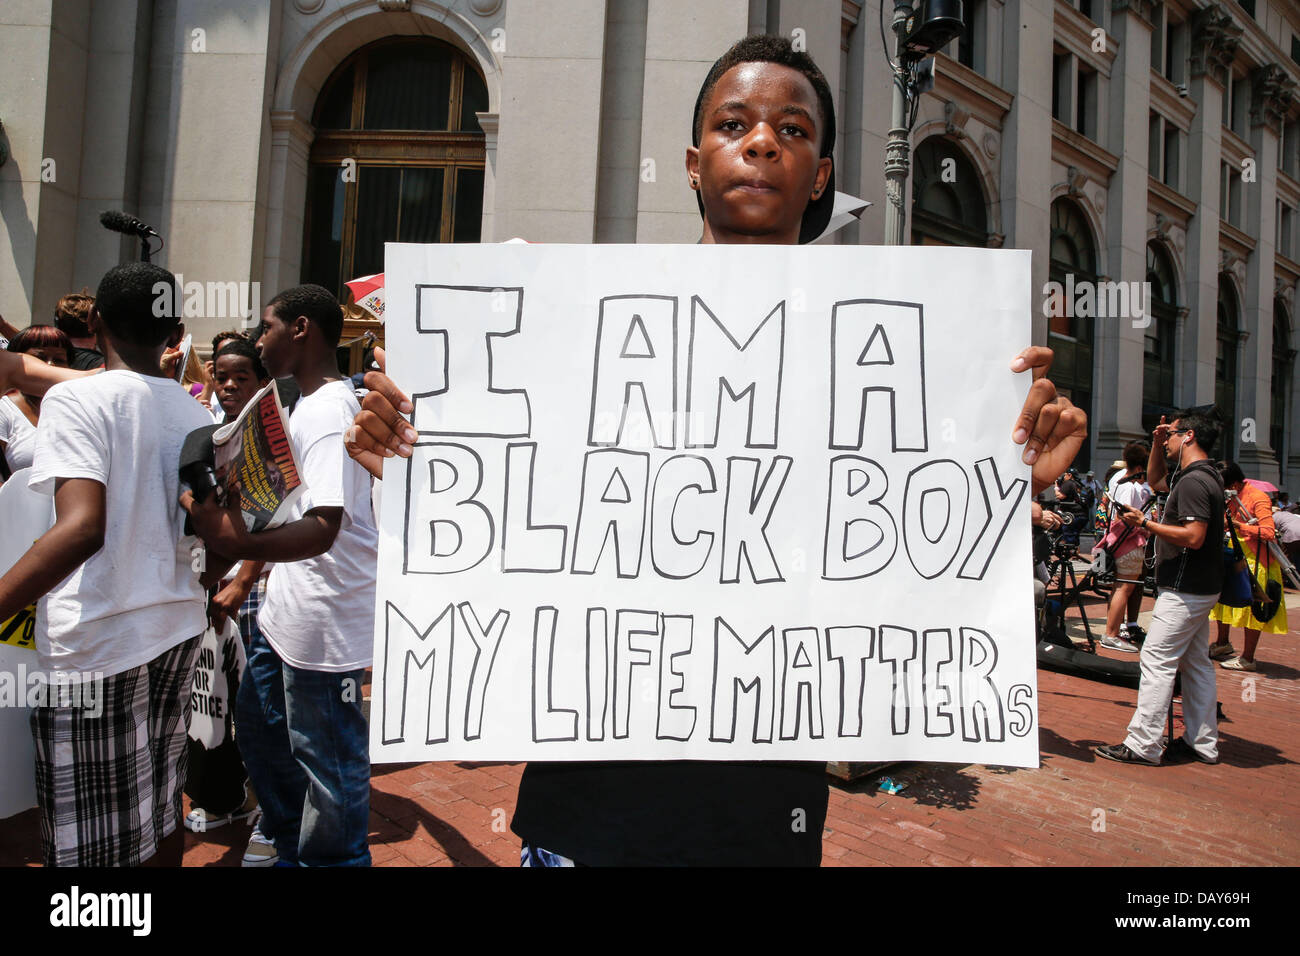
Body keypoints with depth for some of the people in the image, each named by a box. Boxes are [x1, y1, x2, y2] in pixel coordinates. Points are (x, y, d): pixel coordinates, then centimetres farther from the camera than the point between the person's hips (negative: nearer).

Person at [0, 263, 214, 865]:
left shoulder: (75, 400, -11)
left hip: (97, 642, -6)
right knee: (159, 804, 20)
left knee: (92, 842, 6)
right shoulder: (193, 412, 8)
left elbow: (81, 529, -24)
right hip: (176, 627, 7)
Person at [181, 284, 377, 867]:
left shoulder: (328, 409, -21)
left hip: (326, 616, -11)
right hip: (287, 606, 11)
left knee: (325, 752, 4)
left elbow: (322, 528, -33)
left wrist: (239, 545, -44)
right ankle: (290, 844, 44)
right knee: (259, 721, 24)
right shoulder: (309, 403, 14)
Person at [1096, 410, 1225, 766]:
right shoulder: (1202, 476, 14)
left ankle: (1143, 745, -6)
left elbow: (1193, 537, -27)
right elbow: (1154, 480, 30)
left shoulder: (1193, 481, -19)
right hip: (1201, 587, 11)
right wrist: (1157, 443, 16)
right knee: (1196, 663, 14)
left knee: (1157, 660, -9)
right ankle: (1203, 743, 22)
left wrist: (1145, 523, -19)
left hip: (1184, 590, -11)